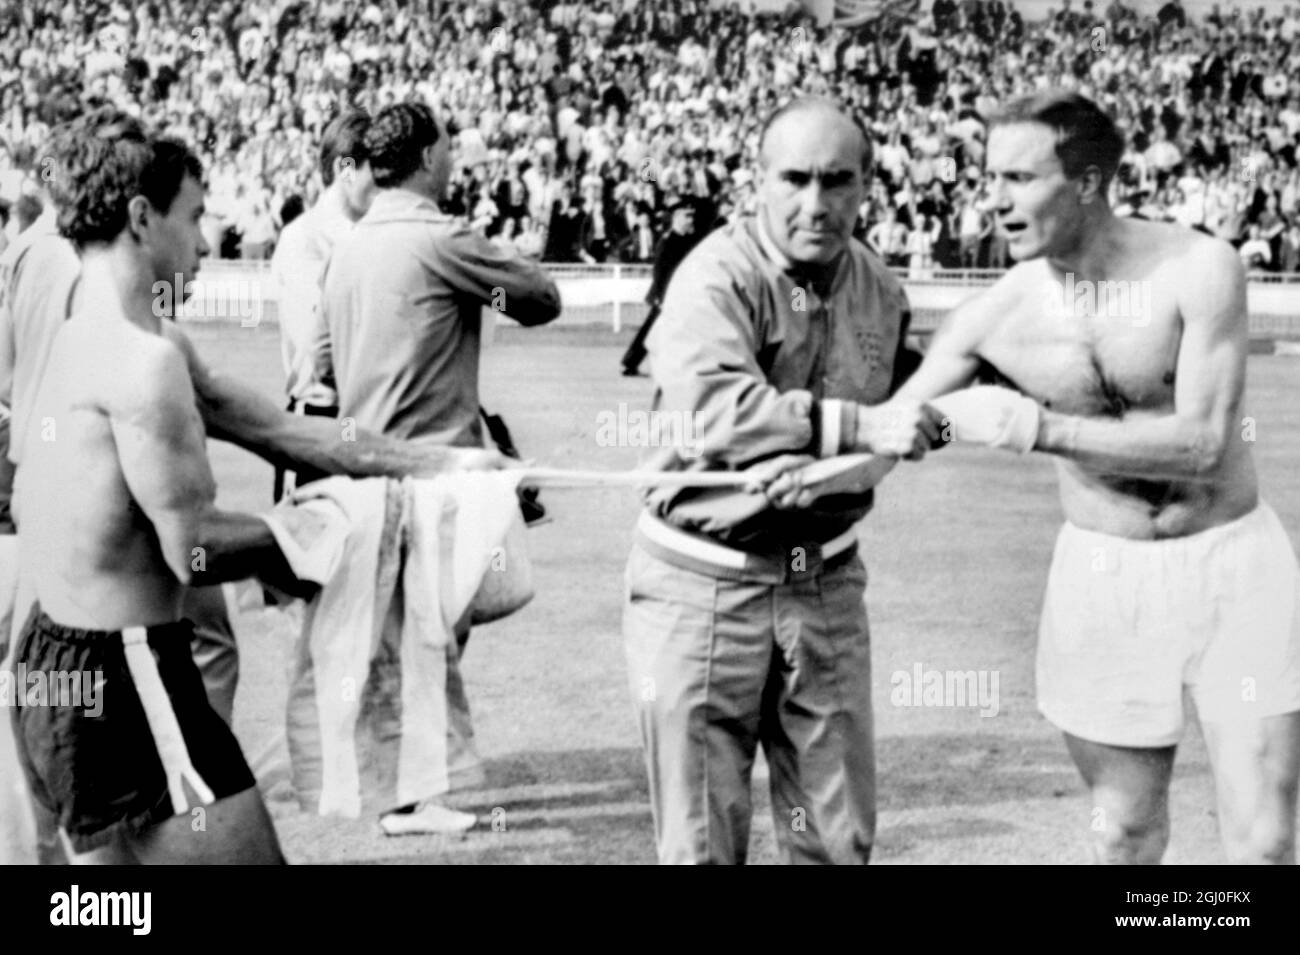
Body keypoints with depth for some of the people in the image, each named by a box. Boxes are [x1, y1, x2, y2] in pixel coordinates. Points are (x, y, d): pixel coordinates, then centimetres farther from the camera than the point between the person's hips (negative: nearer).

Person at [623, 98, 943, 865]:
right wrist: (858, 427, -31)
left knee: (840, 836, 12)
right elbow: (715, 407, -30)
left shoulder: (883, 292, 6)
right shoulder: (718, 275, -14)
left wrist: (825, 469, -6)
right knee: (703, 841, 4)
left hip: (826, 584, 5)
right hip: (705, 583, -5)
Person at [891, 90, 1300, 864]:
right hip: (1104, 576, 2)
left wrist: (1038, 429, -29)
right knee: (1125, 836, 10)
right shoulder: (997, 315, -8)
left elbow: (1199, 442, -22)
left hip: (1234, 565, -2)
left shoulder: (1200, 269, -15)